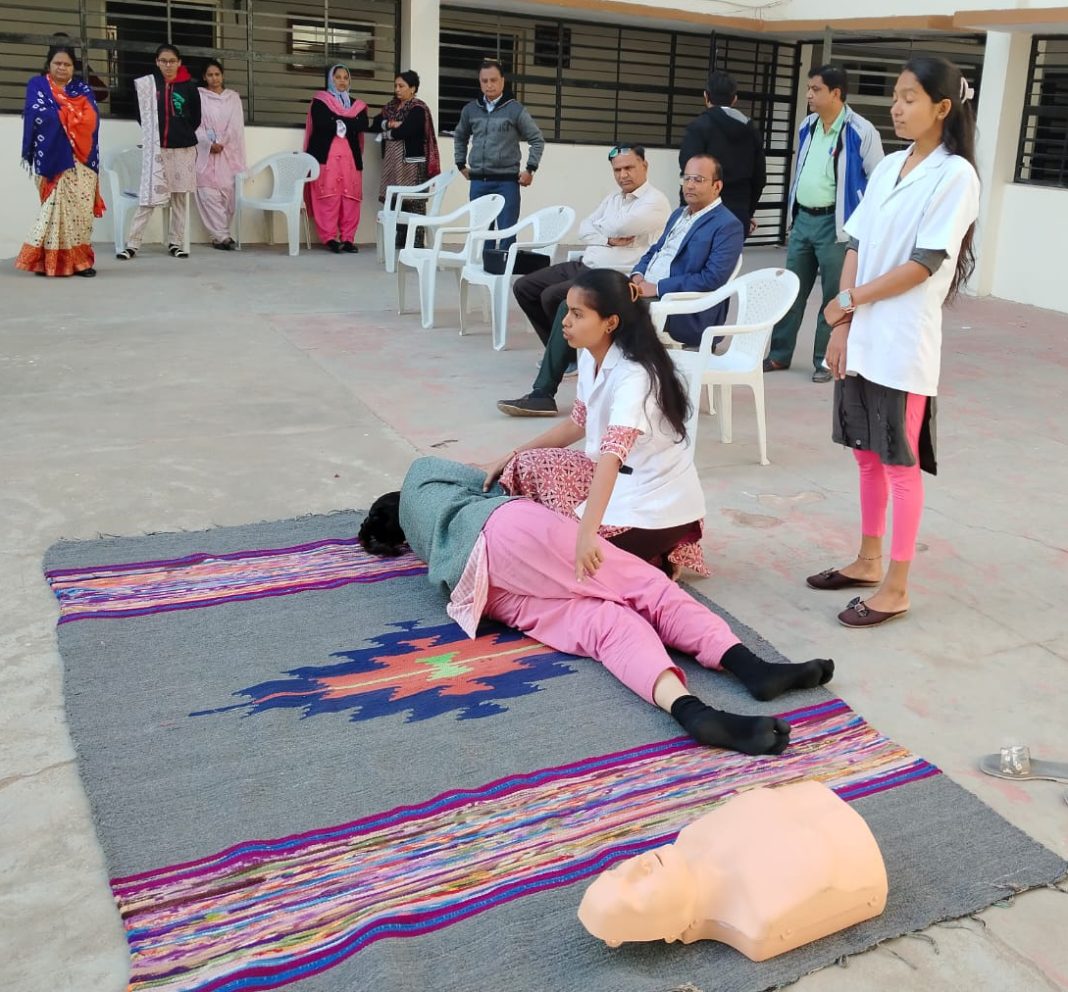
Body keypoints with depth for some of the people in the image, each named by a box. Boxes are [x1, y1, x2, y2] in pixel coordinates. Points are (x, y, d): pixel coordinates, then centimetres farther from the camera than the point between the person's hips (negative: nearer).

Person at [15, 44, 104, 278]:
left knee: (82, 207, -3)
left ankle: (78, 258, 3)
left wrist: (57, 116, -7)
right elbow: (37, 115, -6)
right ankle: (50, 259, -4)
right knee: (57, 205, -8)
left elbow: (92, 118, 2)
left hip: (82, 158, 3)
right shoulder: (37, 86, 9)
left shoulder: (83, 89, 17)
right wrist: (73, 117, -5)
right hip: (52, 157, -3)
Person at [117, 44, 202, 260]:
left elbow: (196, 118, 9)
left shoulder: (189, 87, 0)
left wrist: (182, 134, 9)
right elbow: (141, 115, 11)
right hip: (156, 148, -1)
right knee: (148, 197, -5)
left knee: (180, 196, 7)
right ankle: (132, 244, -3)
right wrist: (155, 133, 10)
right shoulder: (147, 84, 0)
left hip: (183, 148, 1)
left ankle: (175, 242, 15)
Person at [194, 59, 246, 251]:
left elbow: (236, 125, 4)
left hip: (229, 152, 2)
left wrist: (220, 143, -9)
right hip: (206, 152, -2)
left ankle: (219, 234, 6)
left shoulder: (233, 97, 14)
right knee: (210, 193, -9)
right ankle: (222, 235, -8)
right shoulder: (198, 96, 7)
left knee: (228, 192, -2)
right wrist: (209, 144, -14)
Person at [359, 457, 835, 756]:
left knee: (607, 623, -16)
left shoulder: (424, 543, 38)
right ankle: (748, 665, -33)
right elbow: (488, 484, 29)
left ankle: (689, 710, -44)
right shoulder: (420, 476, 30)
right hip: (508, 530, -5)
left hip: (487, 593, 5)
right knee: (647, 588, -11)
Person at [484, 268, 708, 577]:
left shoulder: (634, 375, -29)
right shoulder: (590, 357, -3)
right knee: (526, 466, 3)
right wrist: (511, 457, 9)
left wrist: (586, 534, -53)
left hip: (658, 502, -8)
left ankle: (657, 555, 4)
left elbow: (613, 454, -42)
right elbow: (578, 423, 13)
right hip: (621, 479, 8)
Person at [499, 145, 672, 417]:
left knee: (552, 297, -28)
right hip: (584, 266, 10)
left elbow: (619, 227, -21)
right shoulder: (613, 199, 20)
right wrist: (609, 240, -9)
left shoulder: (655, 202, -7)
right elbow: (583, 230, 11)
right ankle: (561, 352, 15)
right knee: (525, 288, 6)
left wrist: (601, 229, 1)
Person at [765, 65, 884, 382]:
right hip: (803, 219, 7)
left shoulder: (861, 131, -12)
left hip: (834, 223, -6)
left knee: (833, 296, 2)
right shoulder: (808, 126, 8)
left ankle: (825, 361, 11)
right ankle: (779, 355, 20)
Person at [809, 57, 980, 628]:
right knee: (866, 452, 14)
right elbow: (856, 249, 8)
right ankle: (869, 560, 29)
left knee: (900, 461, 1)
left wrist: (849, 301, -10)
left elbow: (924, 265, -15)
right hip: (862, 338, 7)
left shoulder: (955, 175, -9)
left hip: (903, 344, -6)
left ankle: (896, 587, 10)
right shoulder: (887, 168, 11)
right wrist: (841, 325, 0)